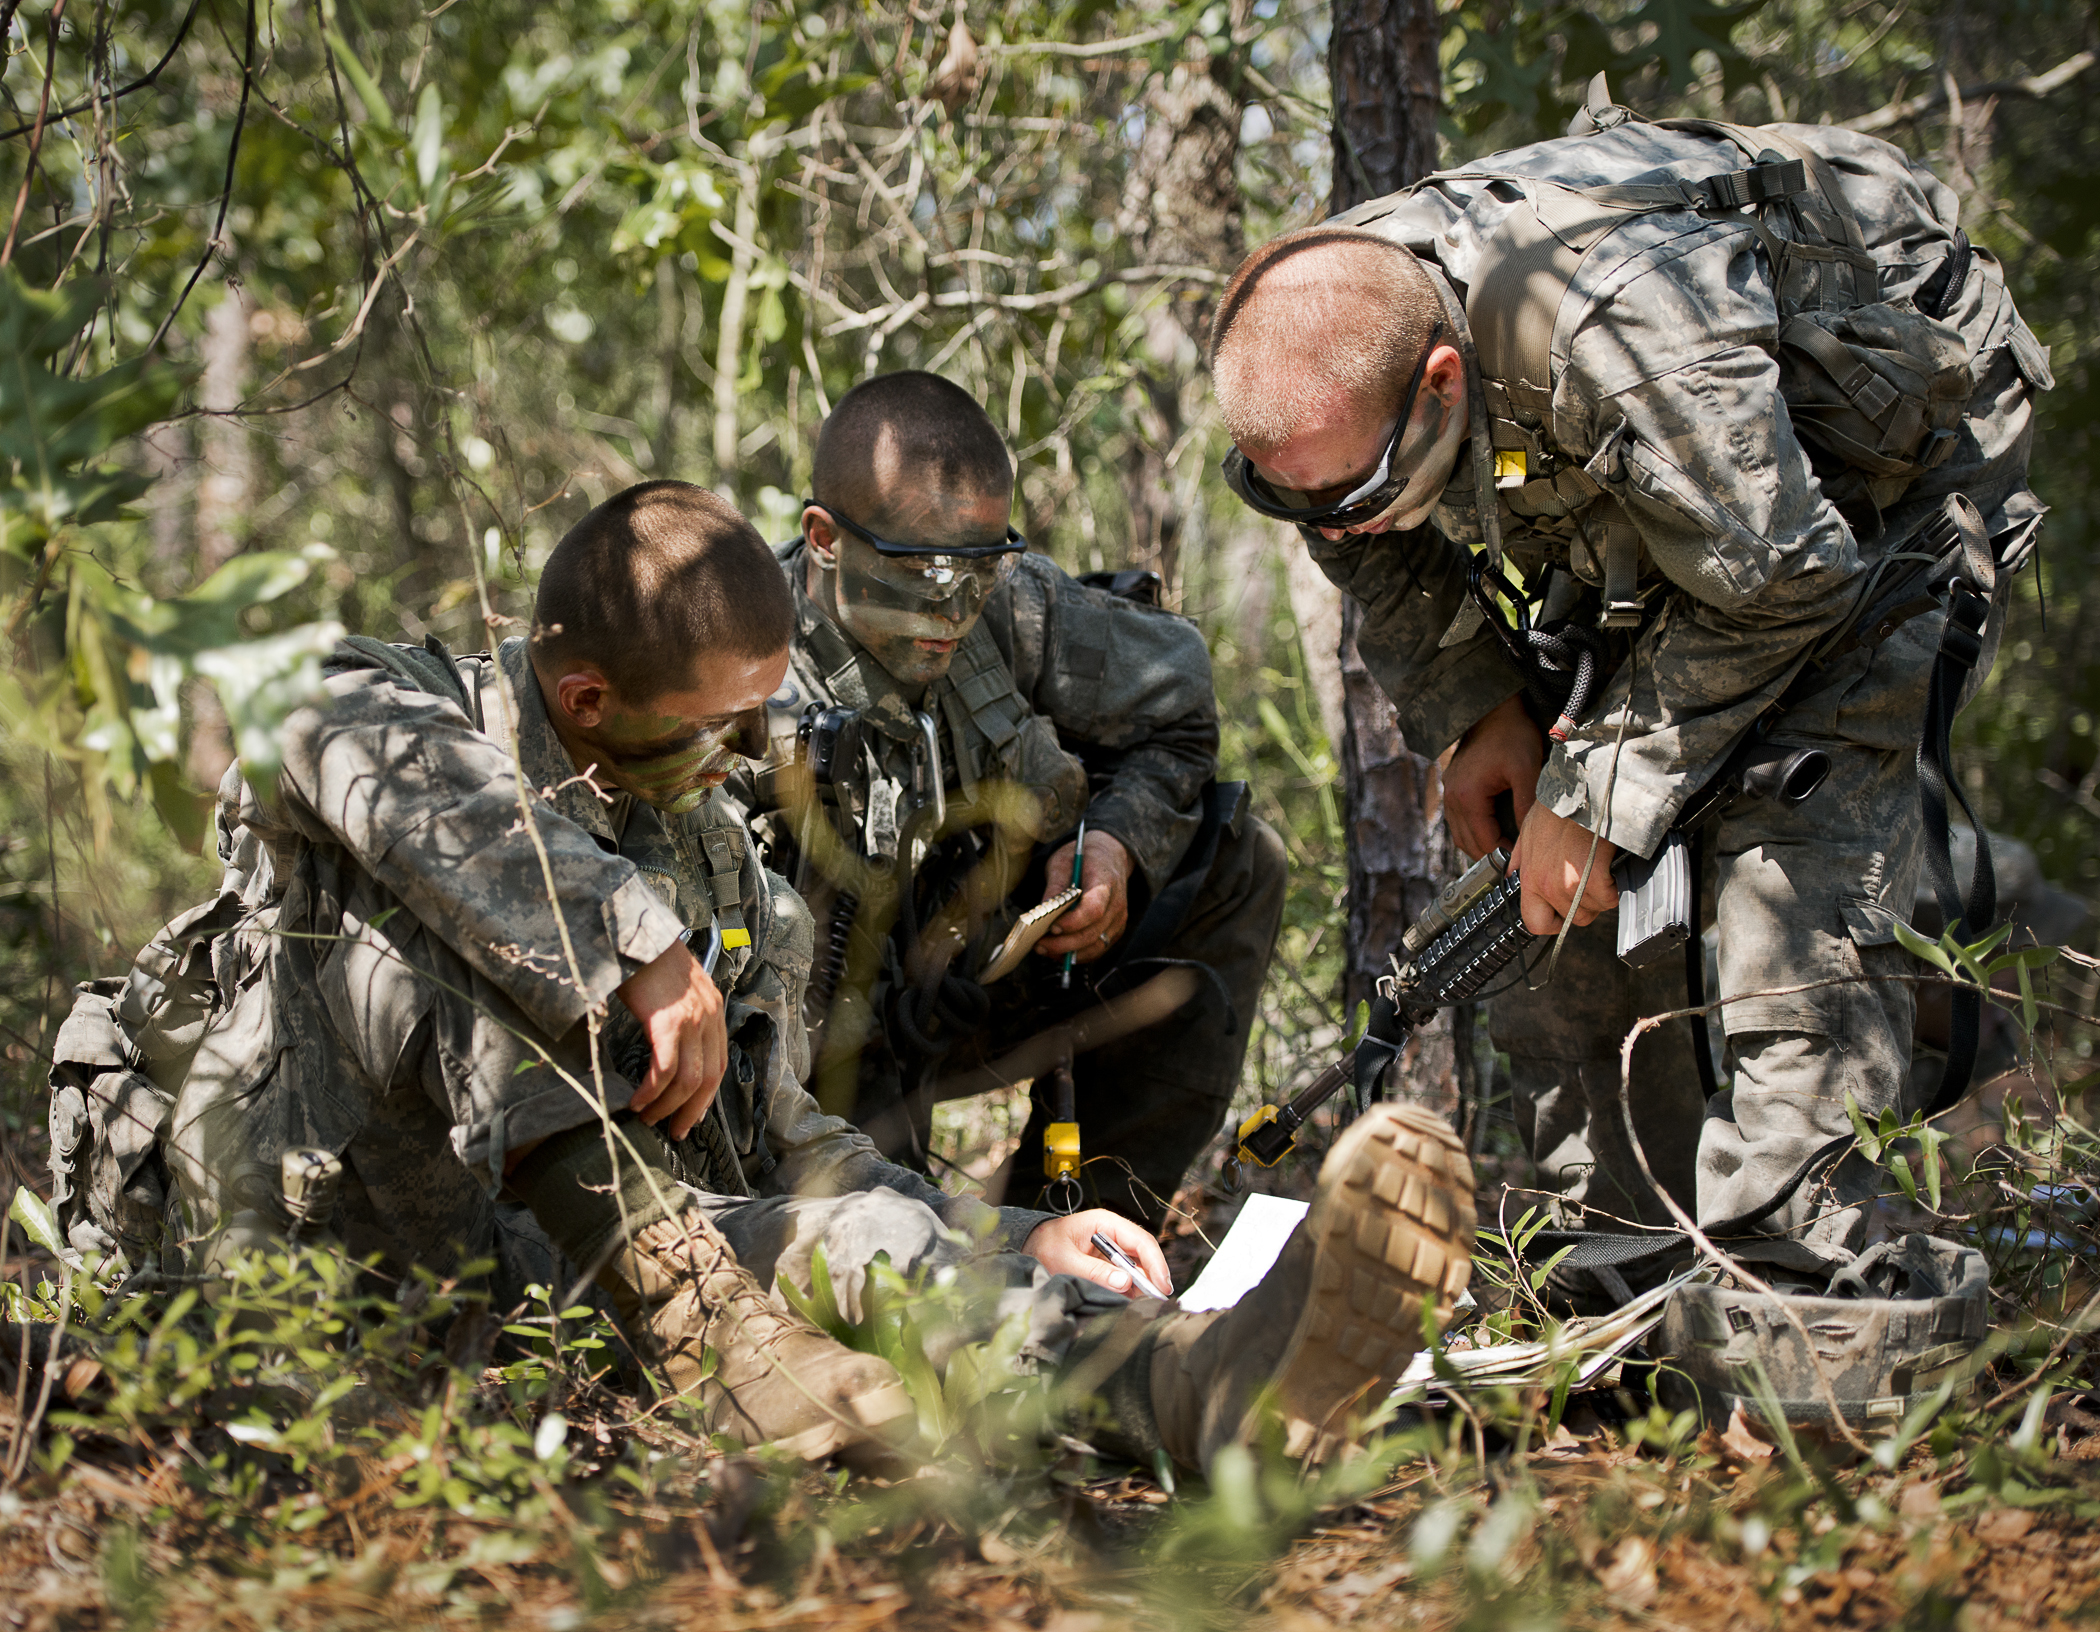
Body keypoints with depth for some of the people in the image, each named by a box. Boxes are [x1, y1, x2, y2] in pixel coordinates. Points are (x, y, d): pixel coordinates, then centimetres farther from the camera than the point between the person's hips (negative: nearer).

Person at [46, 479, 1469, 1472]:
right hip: (271, 1224, -4)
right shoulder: (391, 707, 1)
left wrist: (1017, 1244, 8)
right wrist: (642, 951, -33)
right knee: (432, 933, -28)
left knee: (838, 1227, -22)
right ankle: (679, 1303, -44)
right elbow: (391, 784, -26)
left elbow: (786, 1147, 22)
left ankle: (1189, 1379, -51)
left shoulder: (721, 872, 20)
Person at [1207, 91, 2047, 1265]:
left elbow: (1773, 581, -31)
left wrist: (1597, 804, -26)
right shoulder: (1328, 339, -20)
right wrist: (1477, 712, -9)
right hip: (1642, 509, 7)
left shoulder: (1616, 328, -44)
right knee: (1570, 925, -1)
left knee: (1792, 862, -23)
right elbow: (1389, 558, 3)